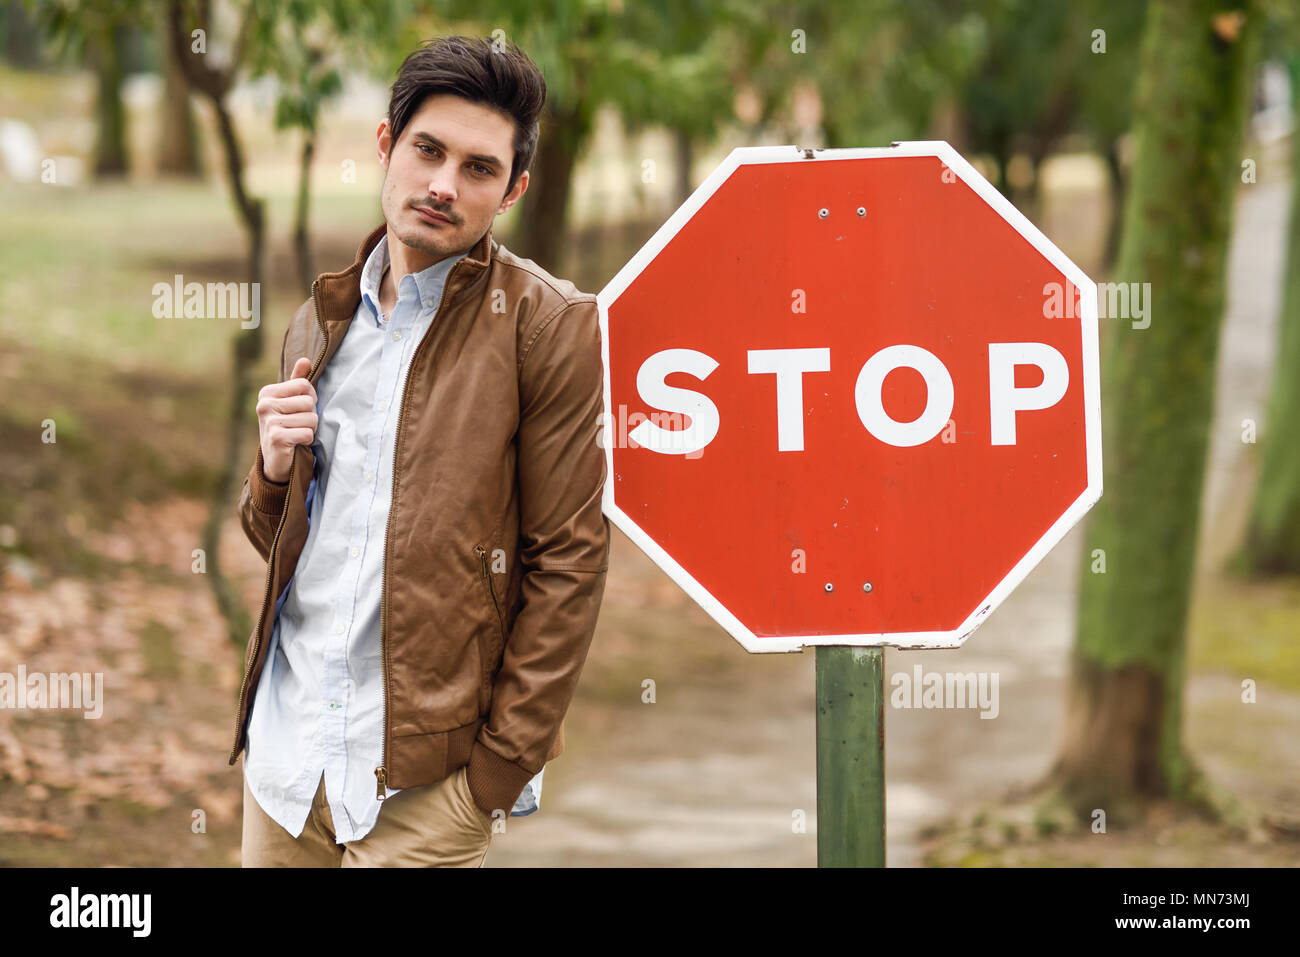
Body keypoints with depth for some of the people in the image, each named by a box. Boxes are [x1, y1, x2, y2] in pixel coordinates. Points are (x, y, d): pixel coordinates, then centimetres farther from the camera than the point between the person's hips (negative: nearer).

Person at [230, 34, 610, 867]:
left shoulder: (550, 326, -6)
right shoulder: (323, 318, 12)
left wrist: (499, 770, -11)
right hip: (286, 747, 6)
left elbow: (569, 561, -8)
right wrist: (275, 468, -3)